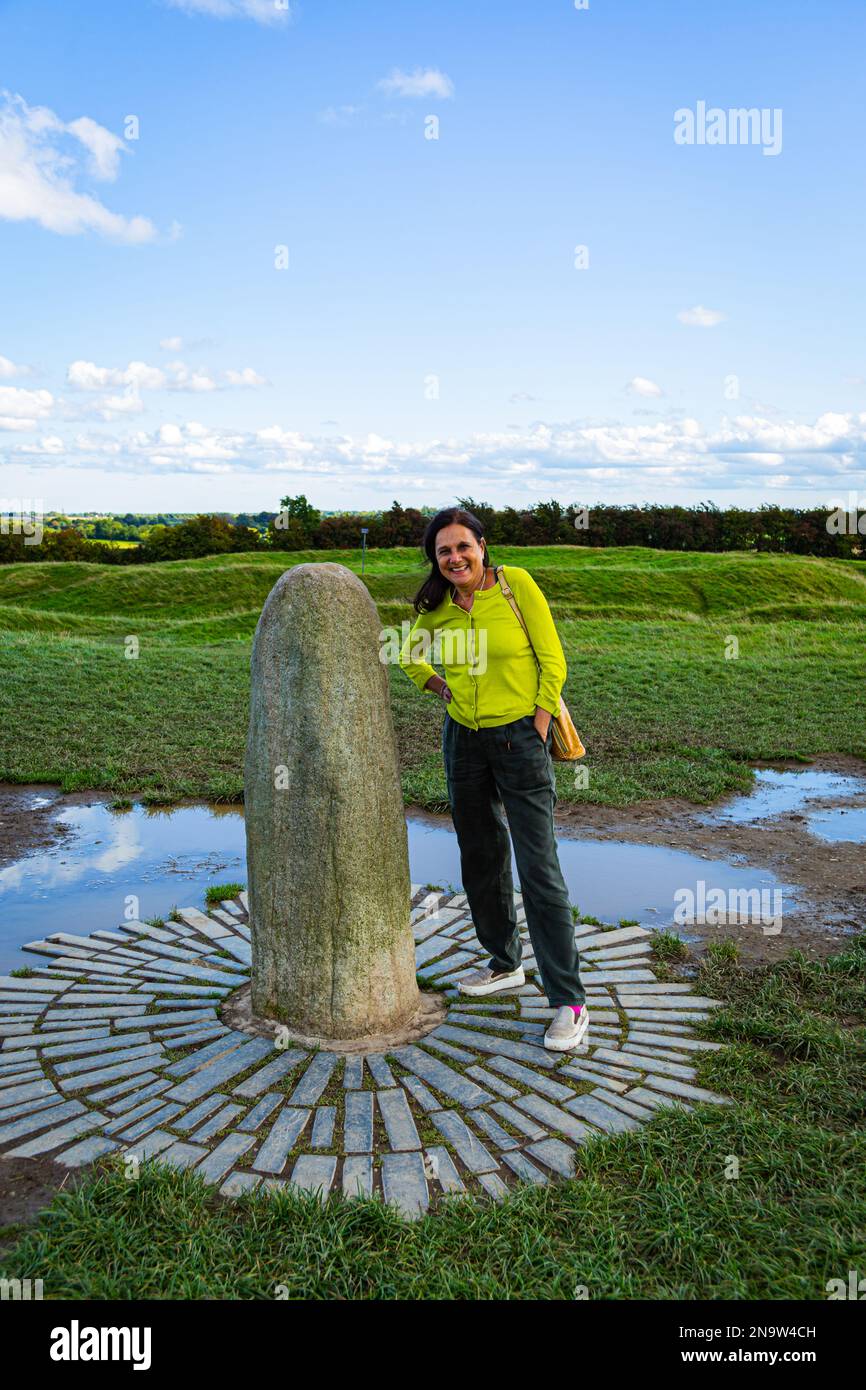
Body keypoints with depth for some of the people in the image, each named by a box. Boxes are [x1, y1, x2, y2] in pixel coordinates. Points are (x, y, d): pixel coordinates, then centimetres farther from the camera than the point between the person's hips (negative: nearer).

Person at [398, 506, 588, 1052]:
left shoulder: (516, 583, -11)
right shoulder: (436, 605, 3)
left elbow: (553, 660, -9)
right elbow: (413, 655, 23)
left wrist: (538, 735, -12)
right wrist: (443, 688, 5)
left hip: (519, 736, -5)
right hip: (464, 739, 6)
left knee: (539, 868, -8)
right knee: (481, 858, 15)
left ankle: (570, 1002, 0)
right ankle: (505, 965, 35)